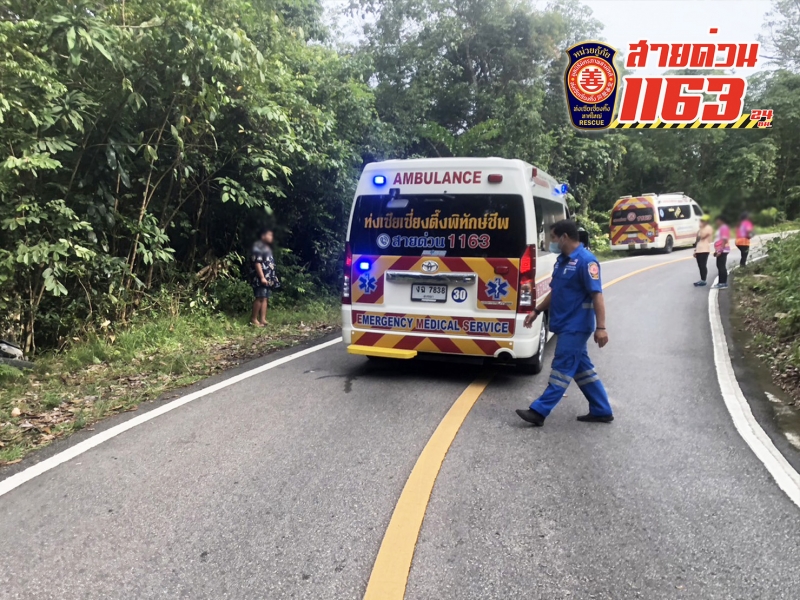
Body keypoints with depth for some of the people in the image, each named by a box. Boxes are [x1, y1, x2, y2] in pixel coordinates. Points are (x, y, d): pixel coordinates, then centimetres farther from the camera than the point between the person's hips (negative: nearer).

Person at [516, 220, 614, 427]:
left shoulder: (585, 261, -17)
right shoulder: (562, 260, 11)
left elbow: (597, 295, -20)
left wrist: (601, 327, -24)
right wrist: (537, 311, 20)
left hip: (576, 326, -9)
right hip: (568, 325, 10)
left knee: (562, 369, -4)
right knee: (582, 368, 14)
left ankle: (539, 411, -1)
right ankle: (601, 411, 24)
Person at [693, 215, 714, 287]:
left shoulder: (708, 228, -7)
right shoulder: (702, 229, 22)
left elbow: (702, 236, -21)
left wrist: (701, 228, -11)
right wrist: (695, 250, 19)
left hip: (704, 250, -9)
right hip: (699, 250, 9)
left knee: (703, 266, -8)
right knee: (700, 266, 9)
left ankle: (703, 281, -7)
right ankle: (702, 280, 13)